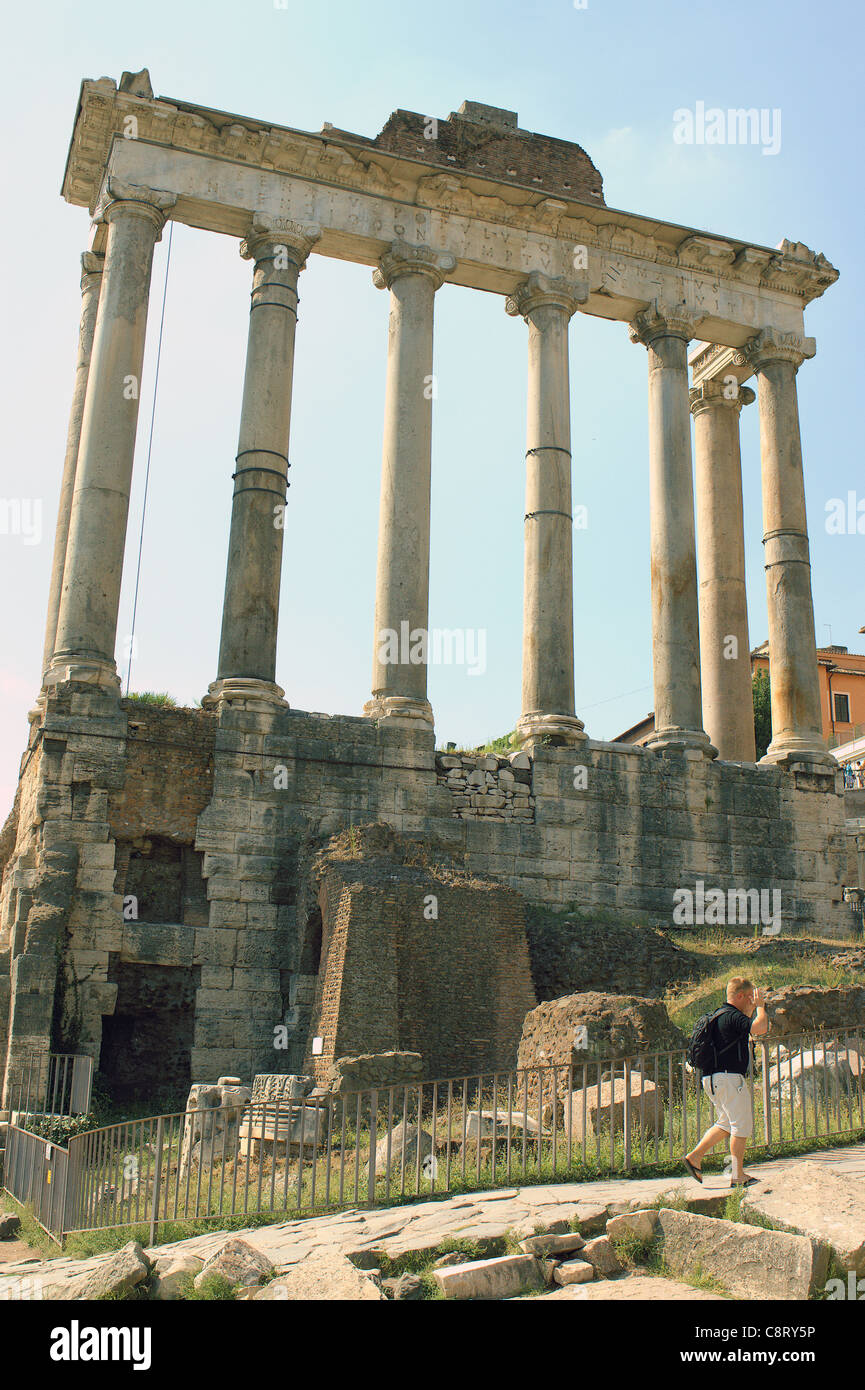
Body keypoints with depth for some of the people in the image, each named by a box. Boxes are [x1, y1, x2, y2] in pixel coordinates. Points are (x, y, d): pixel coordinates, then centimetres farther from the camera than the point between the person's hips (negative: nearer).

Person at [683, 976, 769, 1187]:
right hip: (729, 1078, -10)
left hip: (714, 1080, 10)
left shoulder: (720, 1015, 16)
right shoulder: (732, 1016, -15)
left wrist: (752, 1008, 29)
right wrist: (760, 1006, -11)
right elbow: (760, 1028, -28)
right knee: (742, 1126, -1)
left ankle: (694, 1157, 13)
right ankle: (738, 1176, 3)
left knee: (726, 1123, 18)